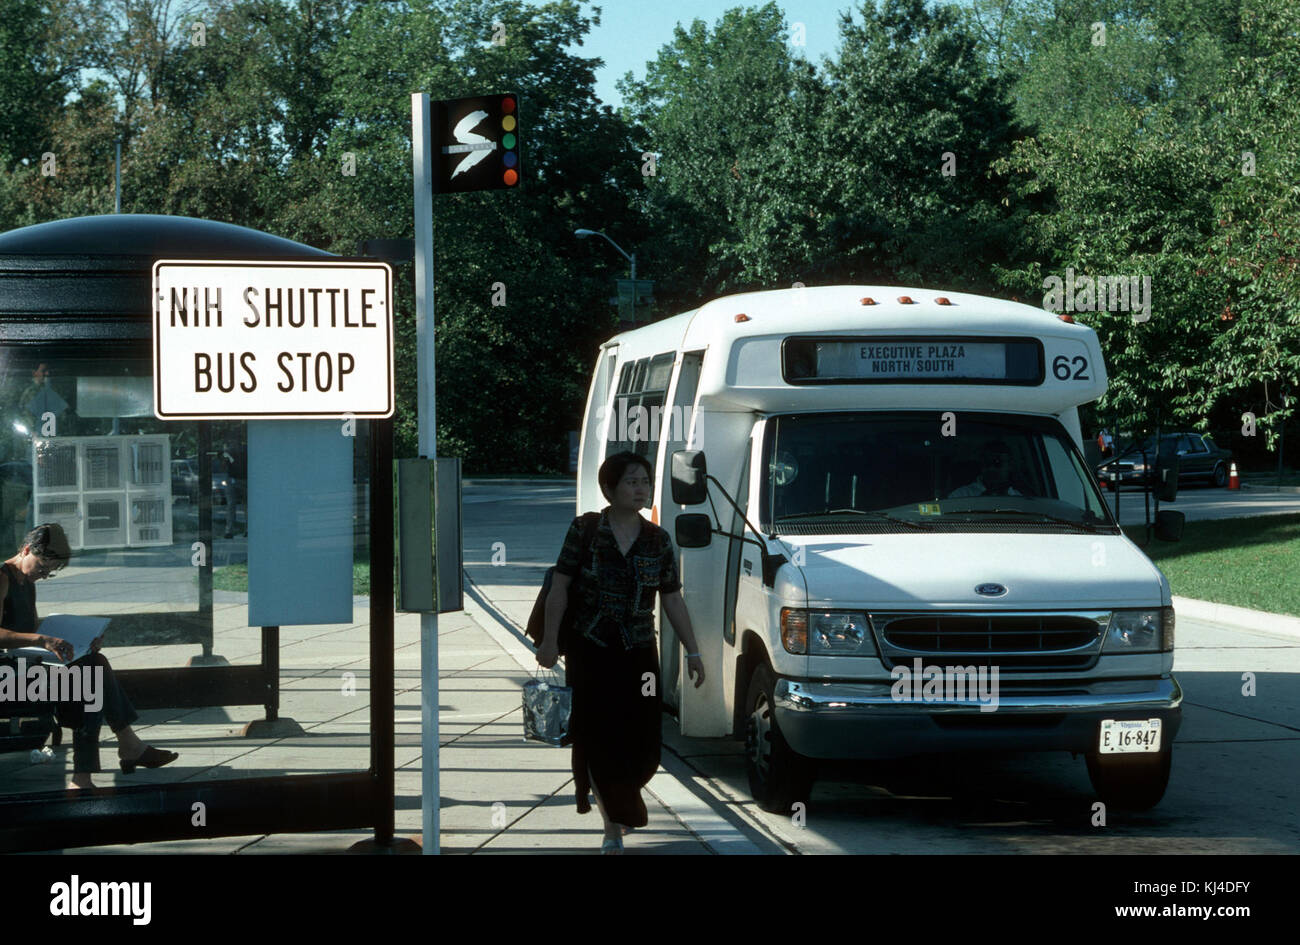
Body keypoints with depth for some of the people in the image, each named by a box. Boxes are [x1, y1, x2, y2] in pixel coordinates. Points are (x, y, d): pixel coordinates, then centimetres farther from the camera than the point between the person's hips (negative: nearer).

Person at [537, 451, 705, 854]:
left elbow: (673, 600, 7)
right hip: (590, 652, -2)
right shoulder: (585, 530, -4)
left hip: (638, 654, 2)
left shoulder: (658, 541, 3)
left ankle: (618, 805, 29)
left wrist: (693, 652, 3)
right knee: (599, 740, -3)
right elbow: (560, 587, -3)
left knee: (641, 744, 0)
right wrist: (550, 641, -9)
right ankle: (613, 826, 6)